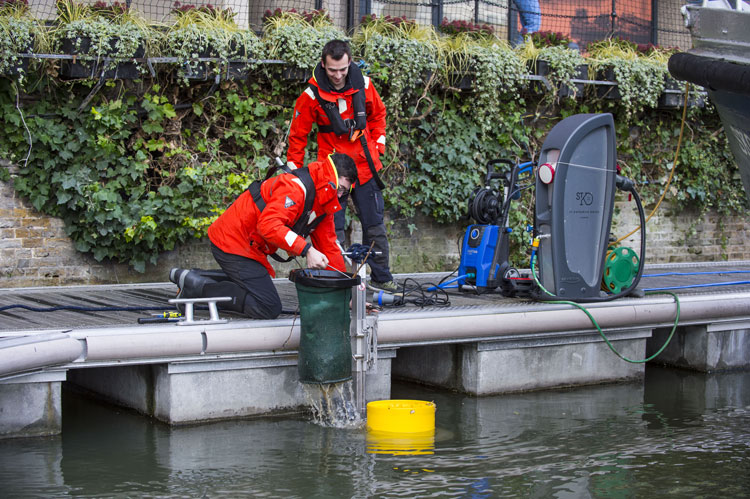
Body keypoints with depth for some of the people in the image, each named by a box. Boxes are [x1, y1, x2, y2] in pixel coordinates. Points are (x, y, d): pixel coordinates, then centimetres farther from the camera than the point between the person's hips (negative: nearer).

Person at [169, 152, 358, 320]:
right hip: (232, 242, -11)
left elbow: (328, 246, 15)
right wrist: (306, 250, -38)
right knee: (268, 308, -15)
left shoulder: (325, 203, 10)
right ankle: (197, 286, -12)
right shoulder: (295, 186, -21)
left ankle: (192, 277, 22)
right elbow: (268, 224, -33)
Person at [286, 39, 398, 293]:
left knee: (375, 226, 10)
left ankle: (381, 278, 21)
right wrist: (294, 170, -2)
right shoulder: (312, 94, -12)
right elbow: (298, 134, -2)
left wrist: (378, 144, 9)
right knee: (333, 230, -2)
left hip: (365, 167, 3)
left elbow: (377, 113, 16)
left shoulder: (362, 84, -4)